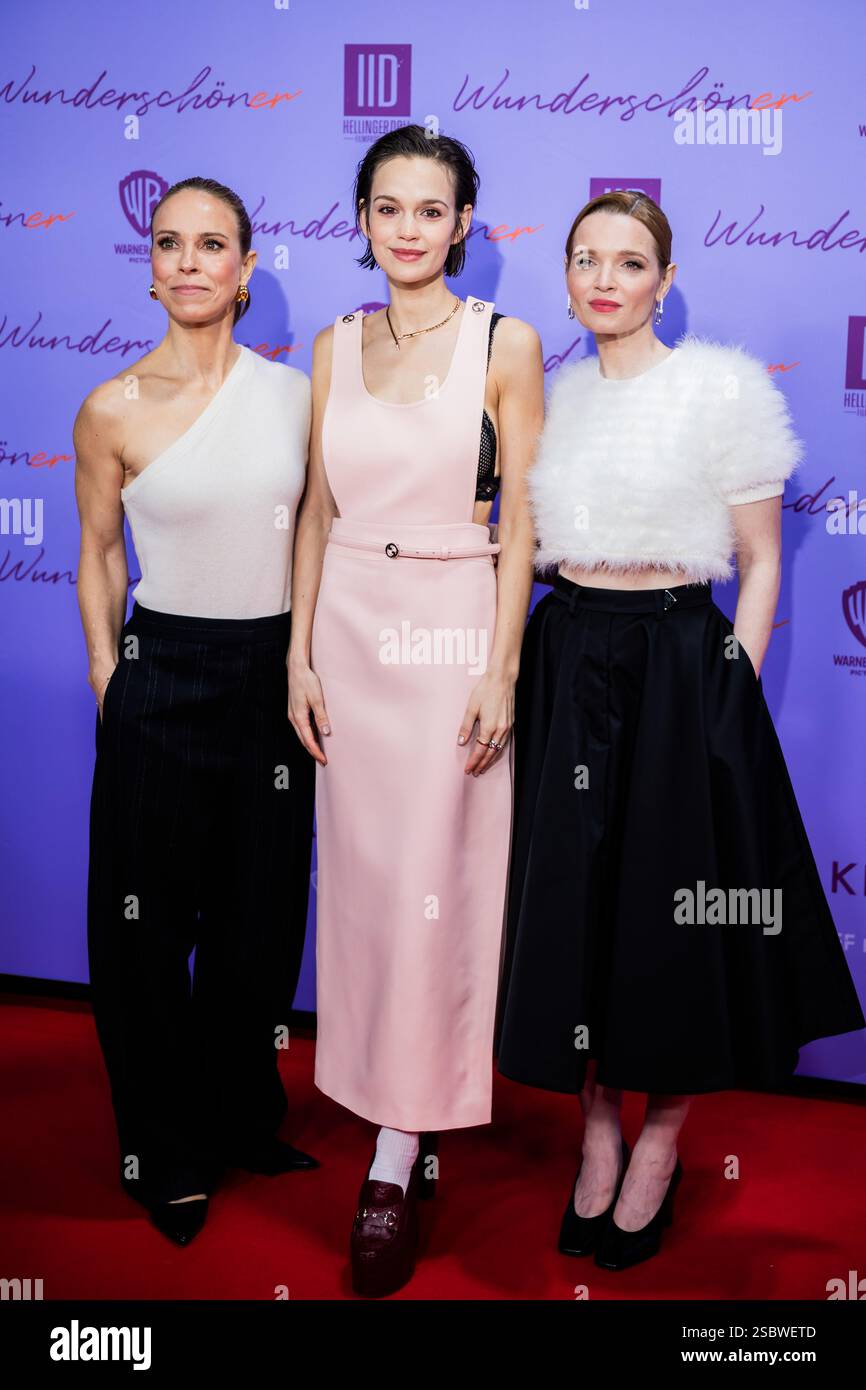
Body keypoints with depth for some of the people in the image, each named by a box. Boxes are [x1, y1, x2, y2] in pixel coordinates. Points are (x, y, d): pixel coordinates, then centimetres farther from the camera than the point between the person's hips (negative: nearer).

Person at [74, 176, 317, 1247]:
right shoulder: (114, 411, -7)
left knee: (263, 916, 14)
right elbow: (98, 556, 2)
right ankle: (169, 1156, 28)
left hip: (277, 674, 3)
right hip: (163, 679, -3)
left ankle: (241, 1122, 36)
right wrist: (108, 677, -1)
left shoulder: (295, 392, 1)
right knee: (150, 924, 7)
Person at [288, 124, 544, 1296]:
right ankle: (408, 1119, 27)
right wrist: (298, 655, 3)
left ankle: (396, 1162, 9)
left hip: (454, 628, -4)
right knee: (362, 877, 8)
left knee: (434, 886, -2)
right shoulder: (335, 347, 9)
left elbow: (519, 521, -5)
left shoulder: (506, 344, -2)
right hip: (349, 627, 4)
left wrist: (501, 670, -11)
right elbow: (317, 512, 9)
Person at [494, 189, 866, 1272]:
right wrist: (517, 674, 5)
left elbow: (760, 564, -2)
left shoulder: (724, 386, -4)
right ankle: (596, 1130, 28)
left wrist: (731, 688, -9)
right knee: (568, 900, 7)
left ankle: (661, 1141, 26)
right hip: (563, 663, 4)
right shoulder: (555, 393, 9)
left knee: (674, 909, 4)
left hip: (681, 665, -4)